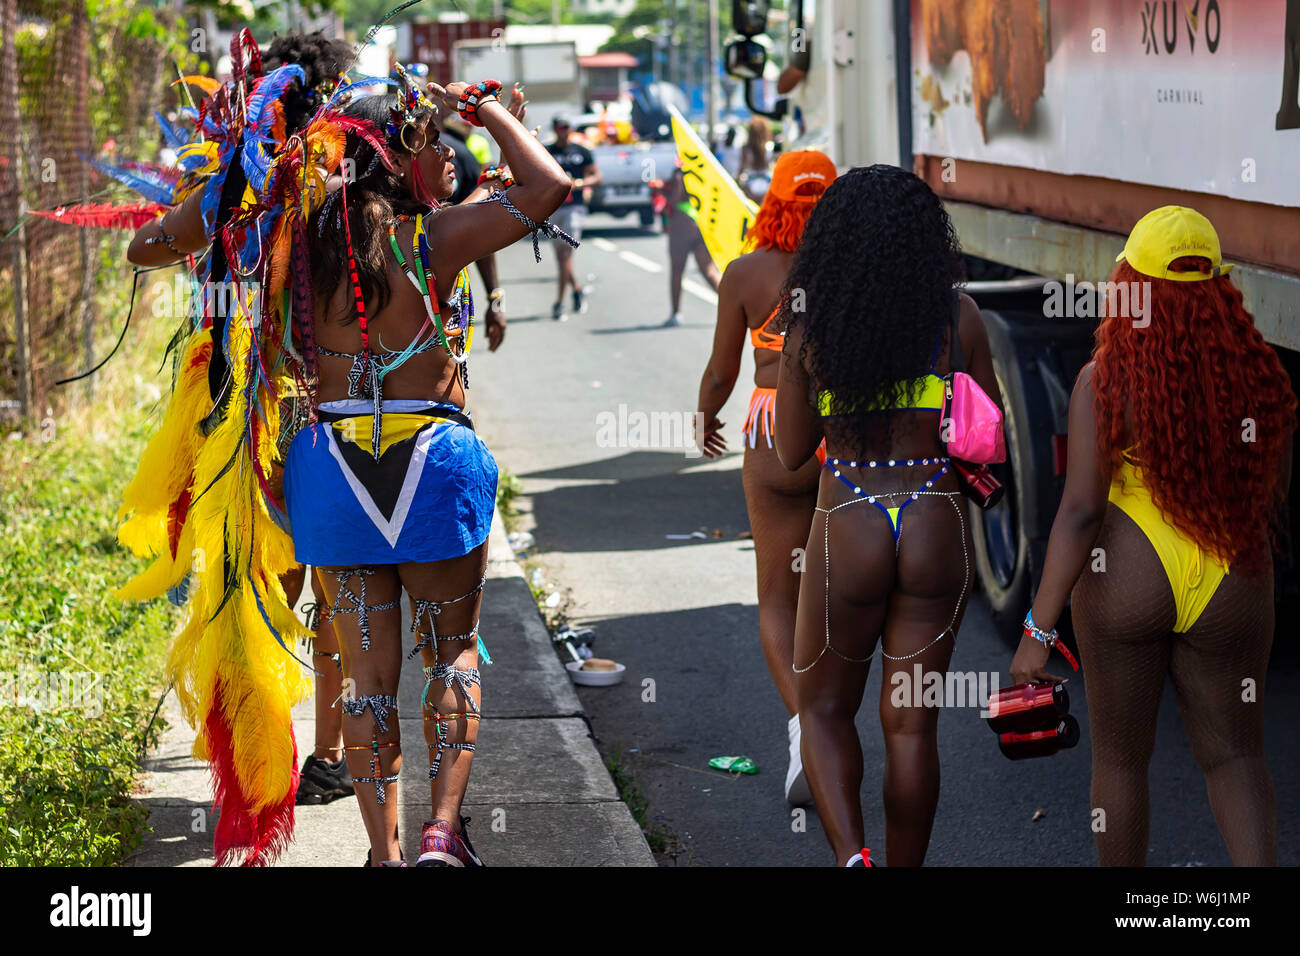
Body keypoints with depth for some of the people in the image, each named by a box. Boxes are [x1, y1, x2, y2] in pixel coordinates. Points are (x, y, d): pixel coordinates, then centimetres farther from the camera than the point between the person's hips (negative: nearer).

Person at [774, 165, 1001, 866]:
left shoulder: (810, 329, -6)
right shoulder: (957, 317, -5)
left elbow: (791, 454, 3)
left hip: (848, 531, -1)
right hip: (936, 531, 1)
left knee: (824, 708, 15)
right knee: (911, 723, 12)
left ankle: (852, 855, -7)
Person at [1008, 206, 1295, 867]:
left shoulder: (1105, 382, -17)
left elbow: (1079, 512, -20)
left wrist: (1038, 631, -15)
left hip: (1126, 582, -2)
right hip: (1228, 591, 2)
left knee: (1120, 756, 16)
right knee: (1233, 756, 15)